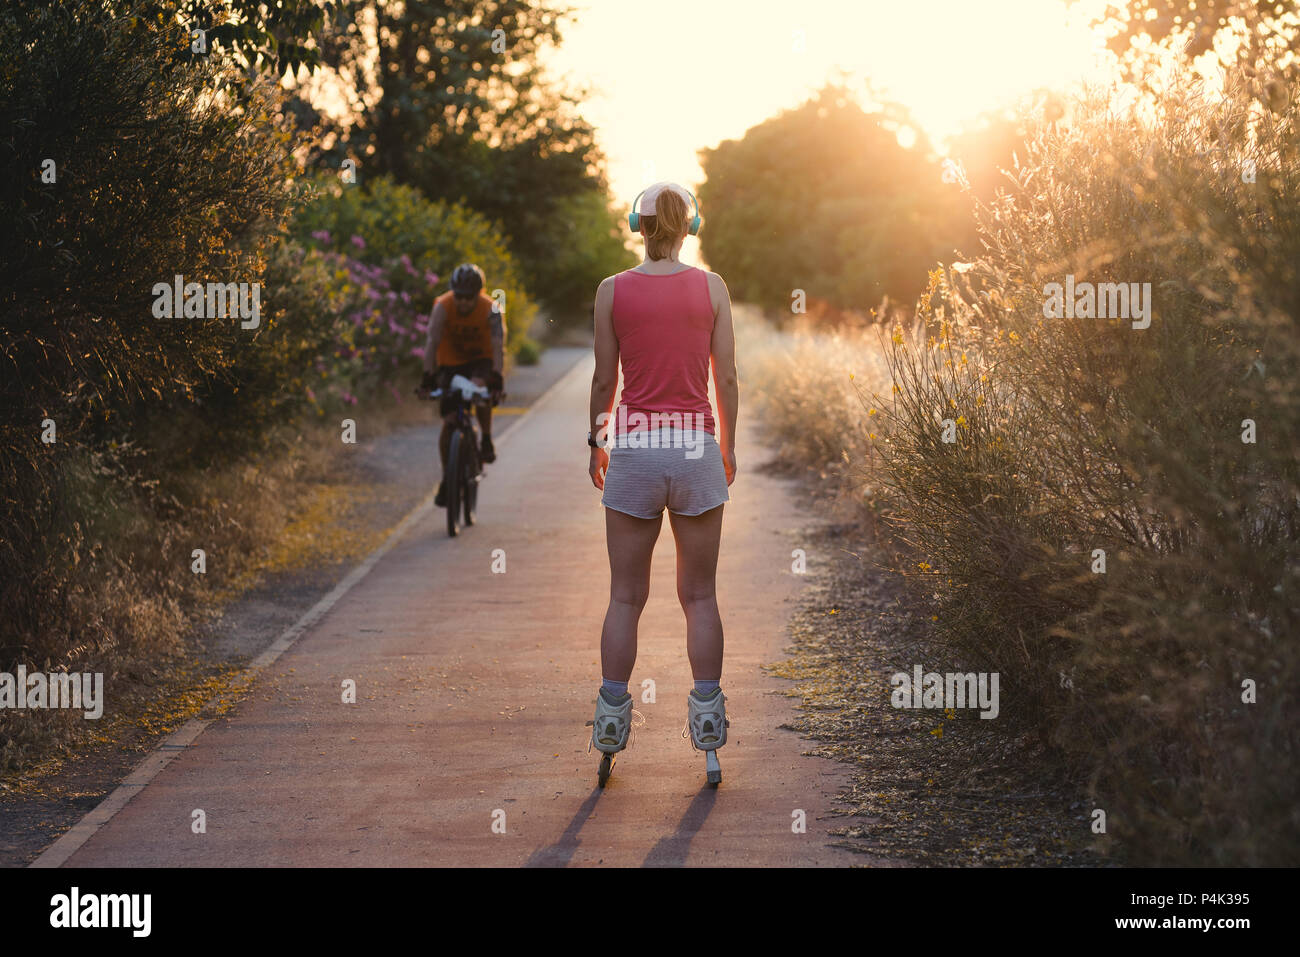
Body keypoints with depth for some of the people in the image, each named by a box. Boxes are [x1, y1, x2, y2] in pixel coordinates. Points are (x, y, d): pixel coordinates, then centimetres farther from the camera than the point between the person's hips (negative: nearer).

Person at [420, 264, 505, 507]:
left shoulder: (491, 309, -22)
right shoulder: (443, 306, -22)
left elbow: (498, 346, -29)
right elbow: (433, 341, -26)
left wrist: (497, 376, -42)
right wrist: (428, 375, -35)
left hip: (481, 360, -1)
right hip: (451, 363, 1)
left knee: (479, 387, -36)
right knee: (448, 422, -6)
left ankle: (487, 441, -15)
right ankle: (446, 480, 5)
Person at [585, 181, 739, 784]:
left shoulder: (613, 291, -3)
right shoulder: (711, 288, -1)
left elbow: (605, 380, 1)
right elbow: (727, 378, 2)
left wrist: (595, 442, 15)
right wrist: (728, 445, 14)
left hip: (635, 446, 0)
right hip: (696, 445, 0)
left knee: (626, 597, 8)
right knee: (699, 595, 9)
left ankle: (611, 724, 8)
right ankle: (707, 723, 8)